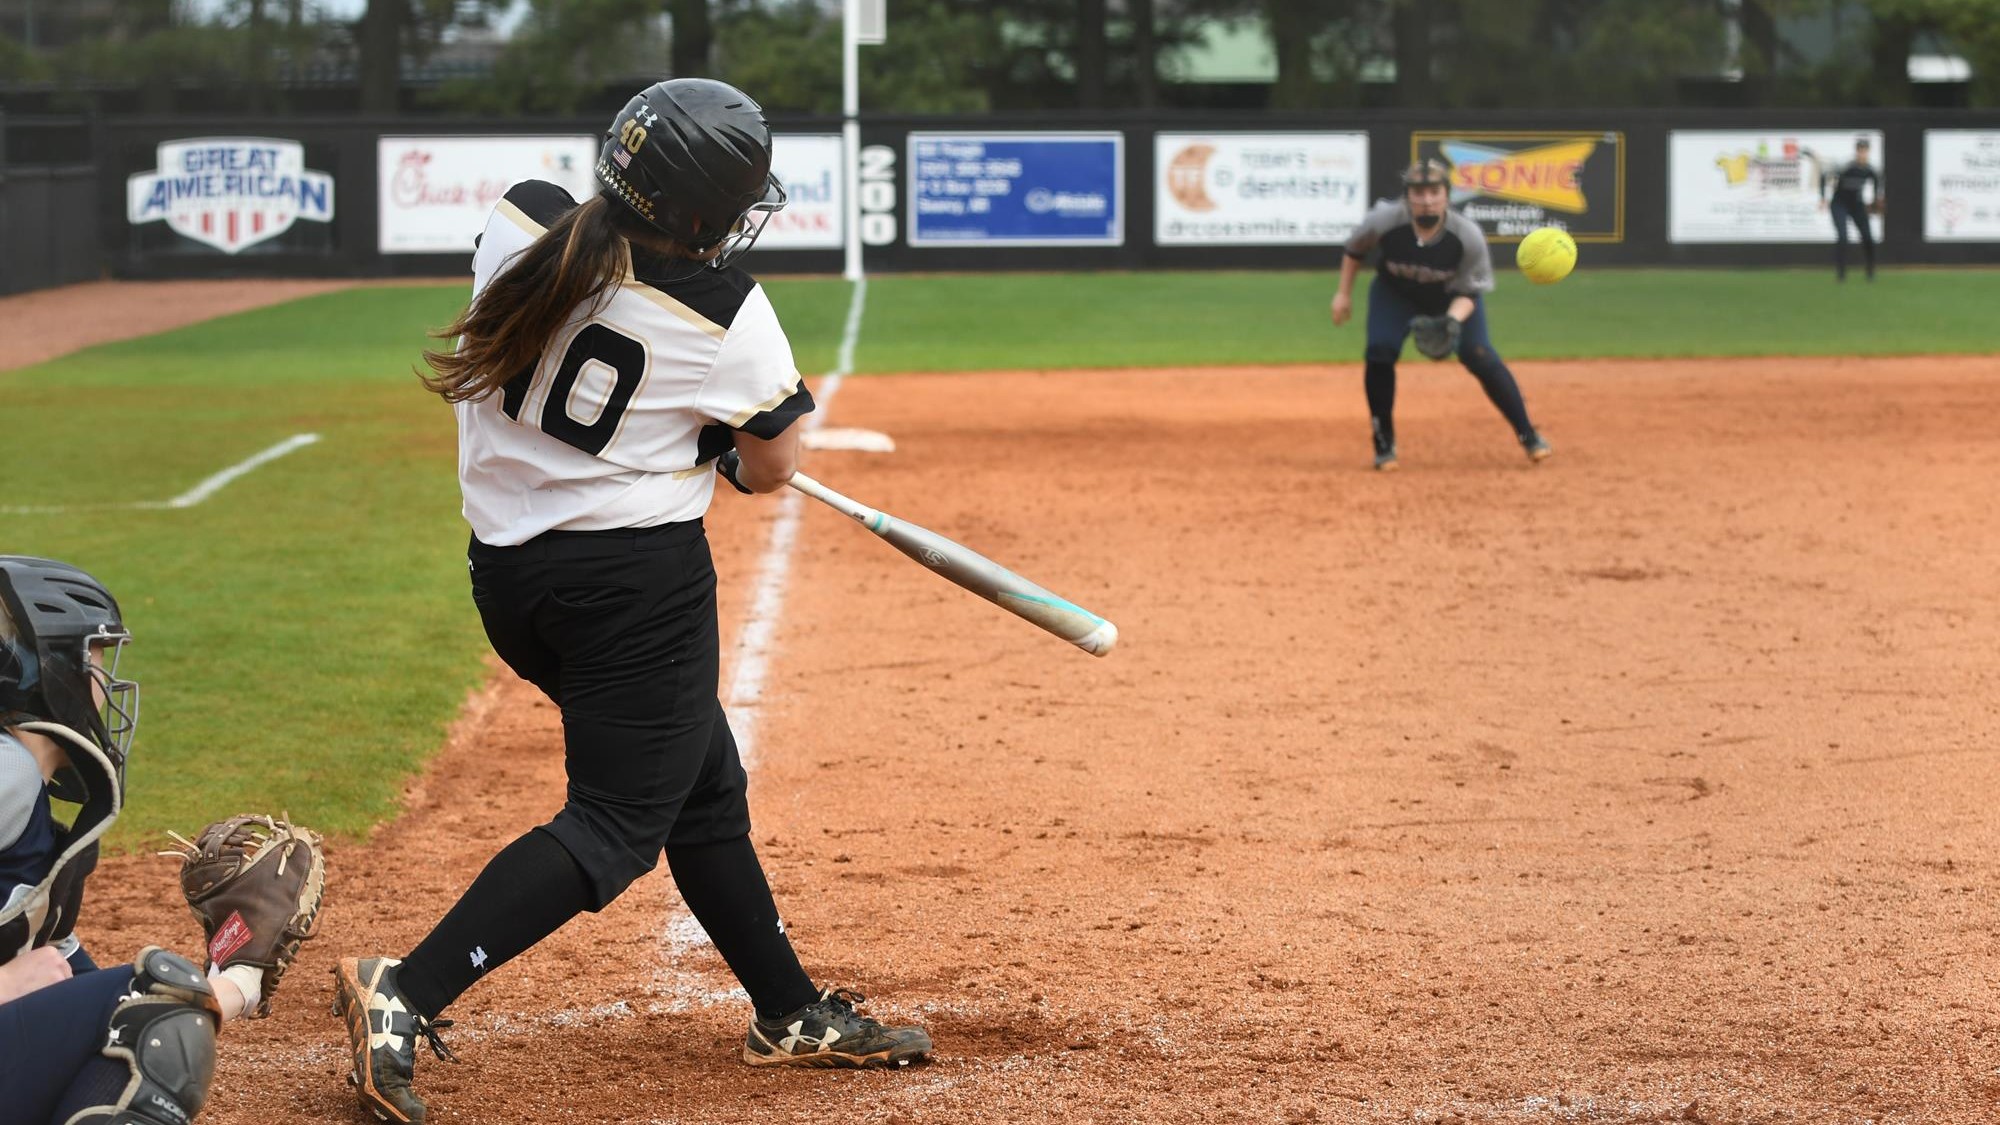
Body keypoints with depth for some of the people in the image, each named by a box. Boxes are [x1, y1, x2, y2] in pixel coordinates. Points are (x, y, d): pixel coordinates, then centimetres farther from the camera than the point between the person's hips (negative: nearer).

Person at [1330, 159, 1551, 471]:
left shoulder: (1468, 236, -33)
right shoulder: (1384, 222, -32)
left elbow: (1468, 292, -21)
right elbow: (1355, 249, -8)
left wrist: (1453, 320, -40)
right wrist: (1344, 293, -3)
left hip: (1452, 298, -1)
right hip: (1395, 294, 1)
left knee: (1479, 356, -17)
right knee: (1380, 351, -20)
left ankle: (1528, 435, -1)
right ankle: (1384, 445, -2)